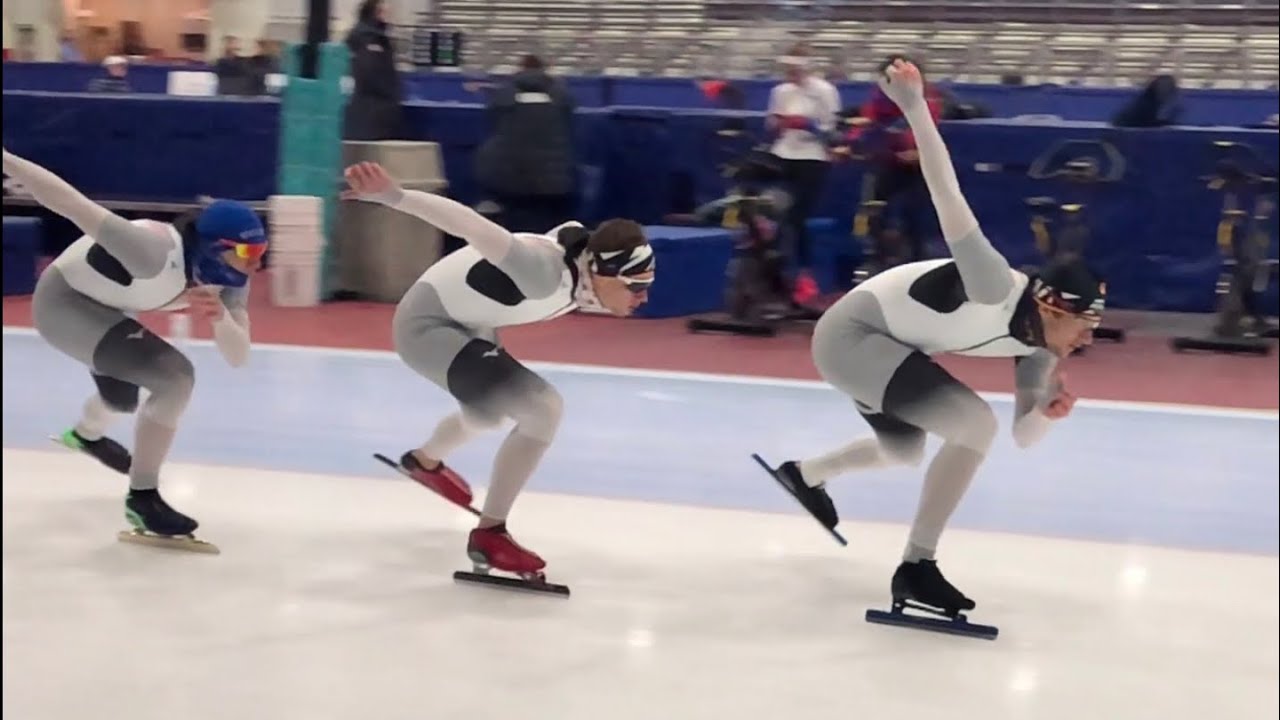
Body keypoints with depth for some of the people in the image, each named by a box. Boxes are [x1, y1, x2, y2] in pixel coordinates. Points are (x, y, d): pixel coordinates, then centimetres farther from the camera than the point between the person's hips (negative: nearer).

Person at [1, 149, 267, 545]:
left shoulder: (229, 281, -15)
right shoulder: (158, 252, -38)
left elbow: (237, 357, -16)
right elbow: (70, 204, -42)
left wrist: (219, 316, -37)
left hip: (103, 305, 9)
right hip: (64, 302, -9)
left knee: (123, 396, 35)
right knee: (176, 378, -25)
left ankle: (86, 434, 71)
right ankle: (142, 497, -13)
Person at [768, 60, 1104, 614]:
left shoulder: (1035, 349, -4)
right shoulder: (996, 288, -29)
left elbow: (1023, 436, 2)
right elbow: (947, 196, -36)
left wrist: (1048, 413, -20)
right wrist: (914, 106, -43)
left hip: (883, 344, 10)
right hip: (851, 334, -10)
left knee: (904, 451, 32)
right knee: (975, 423, -22)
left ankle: (804, 474, 60)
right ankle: (916, 567, -11)